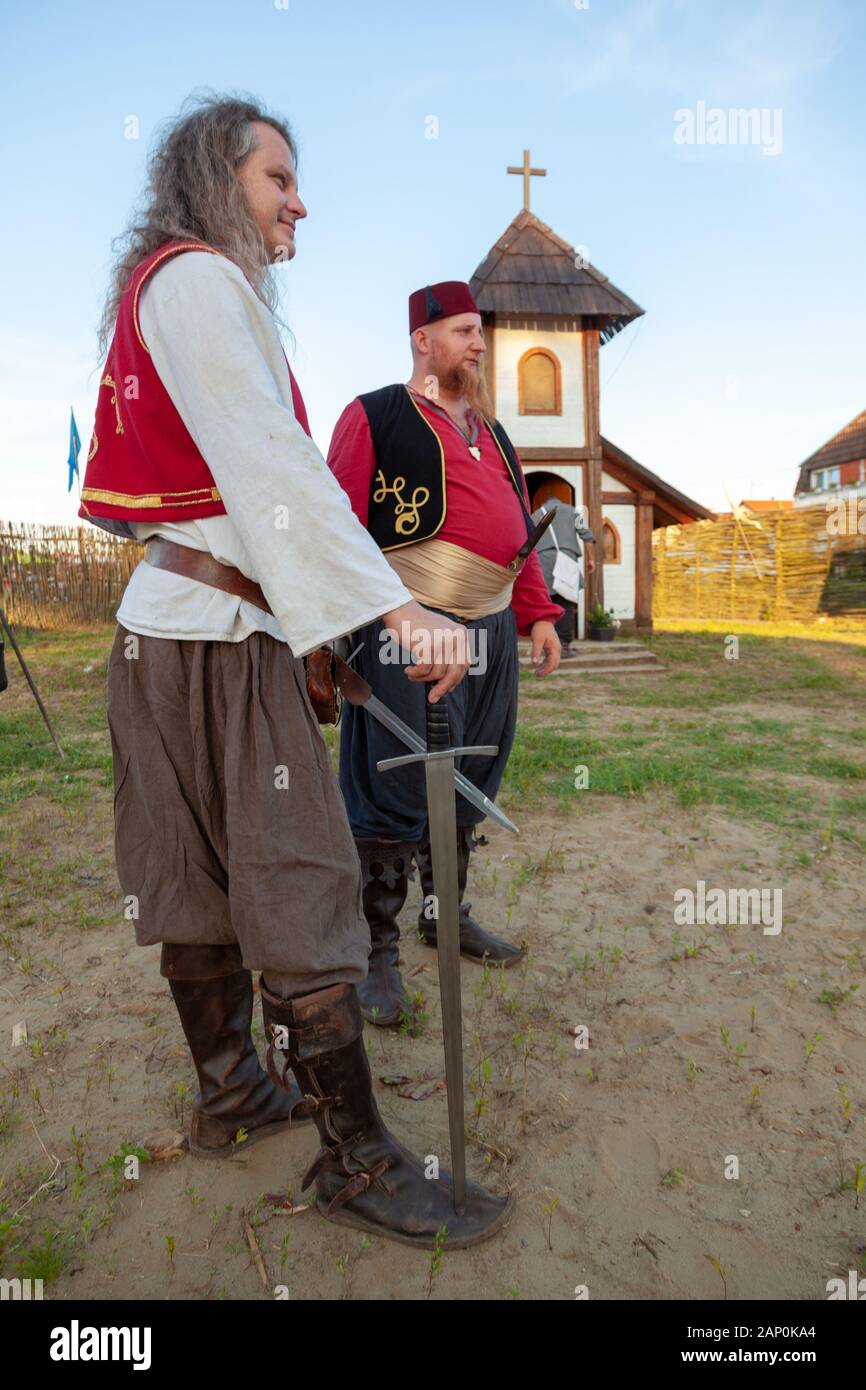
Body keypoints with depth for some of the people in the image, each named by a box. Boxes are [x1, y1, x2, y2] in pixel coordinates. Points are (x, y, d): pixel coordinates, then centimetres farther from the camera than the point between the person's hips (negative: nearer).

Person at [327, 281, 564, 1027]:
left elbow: (518, 526, 23)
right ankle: (379, 952, 12)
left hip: (491, 631, 8)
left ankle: (447, 914, 32)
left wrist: (538, 612, 15)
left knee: (469, 785, 14)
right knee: (394, 795, -3)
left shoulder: (490, 429, 22)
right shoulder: (374, 416, 0)